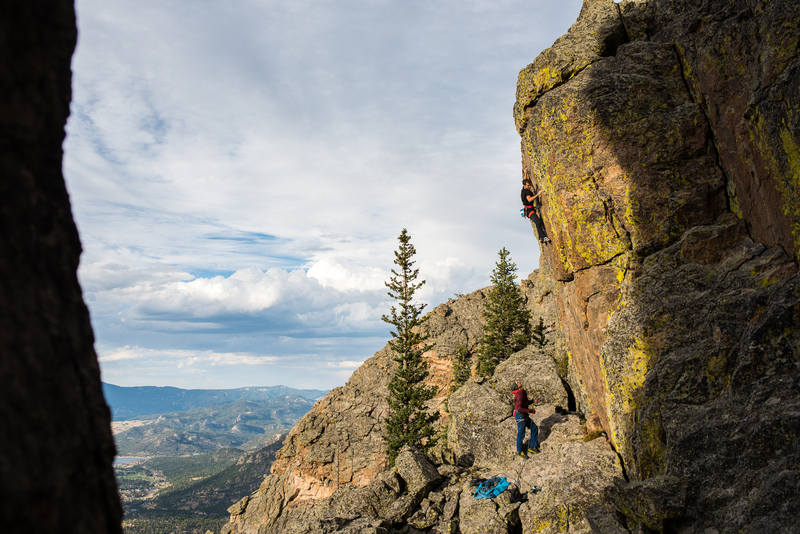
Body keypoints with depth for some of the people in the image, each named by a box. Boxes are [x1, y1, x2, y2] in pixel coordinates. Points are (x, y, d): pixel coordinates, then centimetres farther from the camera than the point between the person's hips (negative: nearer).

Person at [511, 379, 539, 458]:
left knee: (534, 428, 14)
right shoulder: (519, 395, -26)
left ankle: (532, 447, 24)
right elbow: (519, 408, -30)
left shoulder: (522, 392, 4)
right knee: (521, 434, 3)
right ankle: (519, 451, 19)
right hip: (520, 417, -9)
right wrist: (530, 411, -25)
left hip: (525, 416, 9)